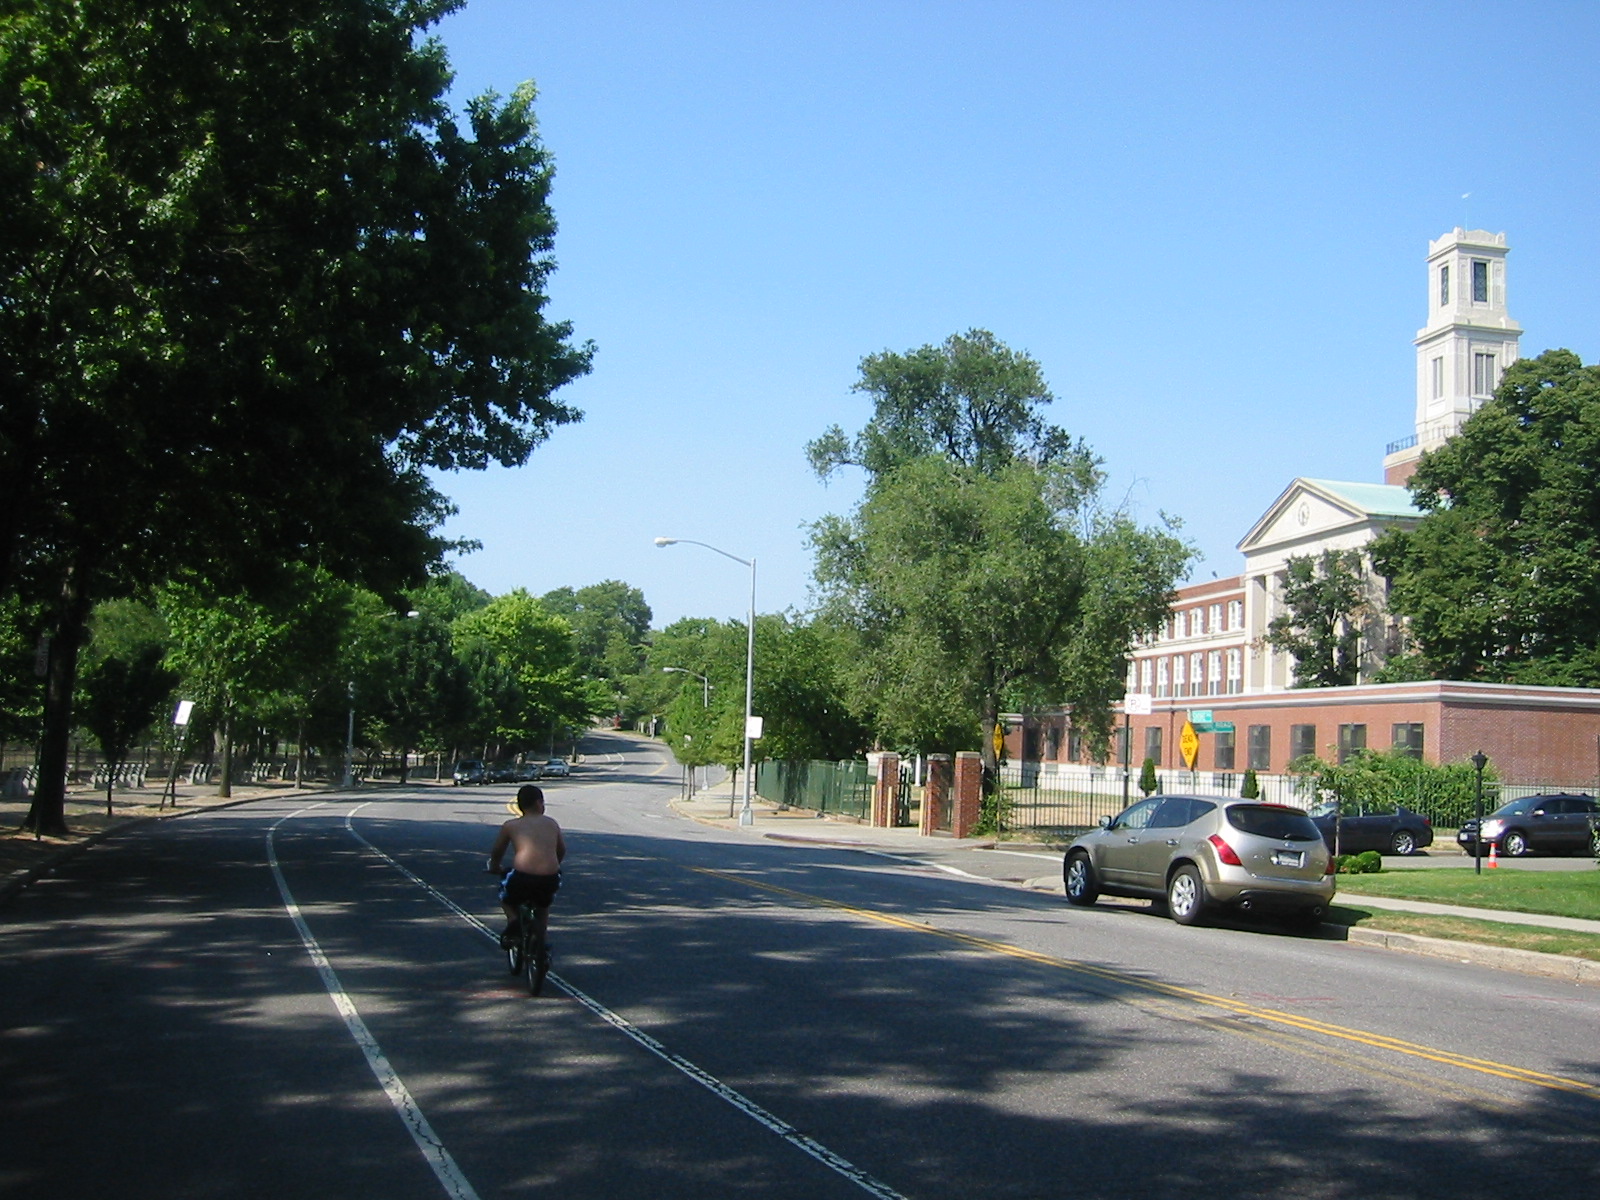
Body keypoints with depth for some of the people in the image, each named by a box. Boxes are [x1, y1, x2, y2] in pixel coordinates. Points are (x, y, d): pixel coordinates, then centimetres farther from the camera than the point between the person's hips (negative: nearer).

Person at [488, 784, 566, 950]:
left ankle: (513, 920, 5)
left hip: (521, 878, -2)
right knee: (543, 907, 35)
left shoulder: (510, 825, 11)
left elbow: (497, 853, 23)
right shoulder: (551, 823, 16)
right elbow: (562, 850, 28)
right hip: (550, 880, 2)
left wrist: (493, 868, 44)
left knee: (505, 896, 31)